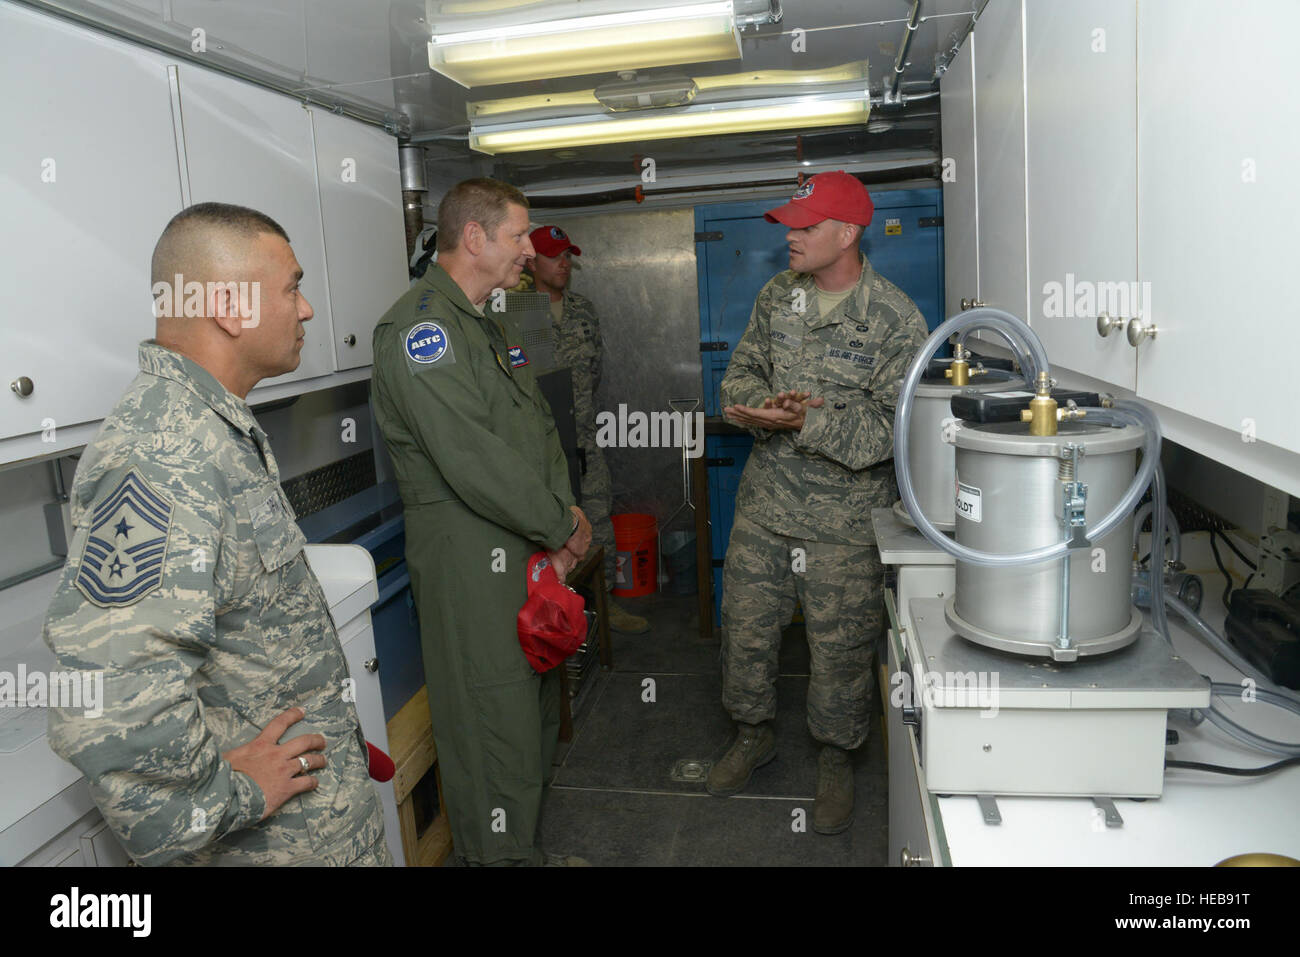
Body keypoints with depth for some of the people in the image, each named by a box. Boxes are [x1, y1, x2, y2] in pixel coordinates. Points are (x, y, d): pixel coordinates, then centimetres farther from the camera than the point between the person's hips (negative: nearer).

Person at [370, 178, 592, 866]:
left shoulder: (493, 324, 16)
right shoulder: (419, 326, -16)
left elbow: (540, 426, 14)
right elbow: (473, 460, -24)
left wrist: (563, 519, 0)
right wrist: (561, 525, -13)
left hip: (531, 551, 10)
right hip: (470, 562, -10)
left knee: (536, 703, 21)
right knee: (495, 724, 0)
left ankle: (524, 847, 39)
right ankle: (501, 855, 20)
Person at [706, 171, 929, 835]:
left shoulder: (896, 320, -12)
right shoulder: (777, 295, 4)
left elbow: (895, 427, -17)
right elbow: (739, 374, 8)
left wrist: (808, 422, -26)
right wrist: (766, 404, -15)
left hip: (845, 513, -4)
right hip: (765, 498, 5)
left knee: (839, 643, 7)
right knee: (745, 622, 13)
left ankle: (837, 760, 31)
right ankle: (753, 733, 37)